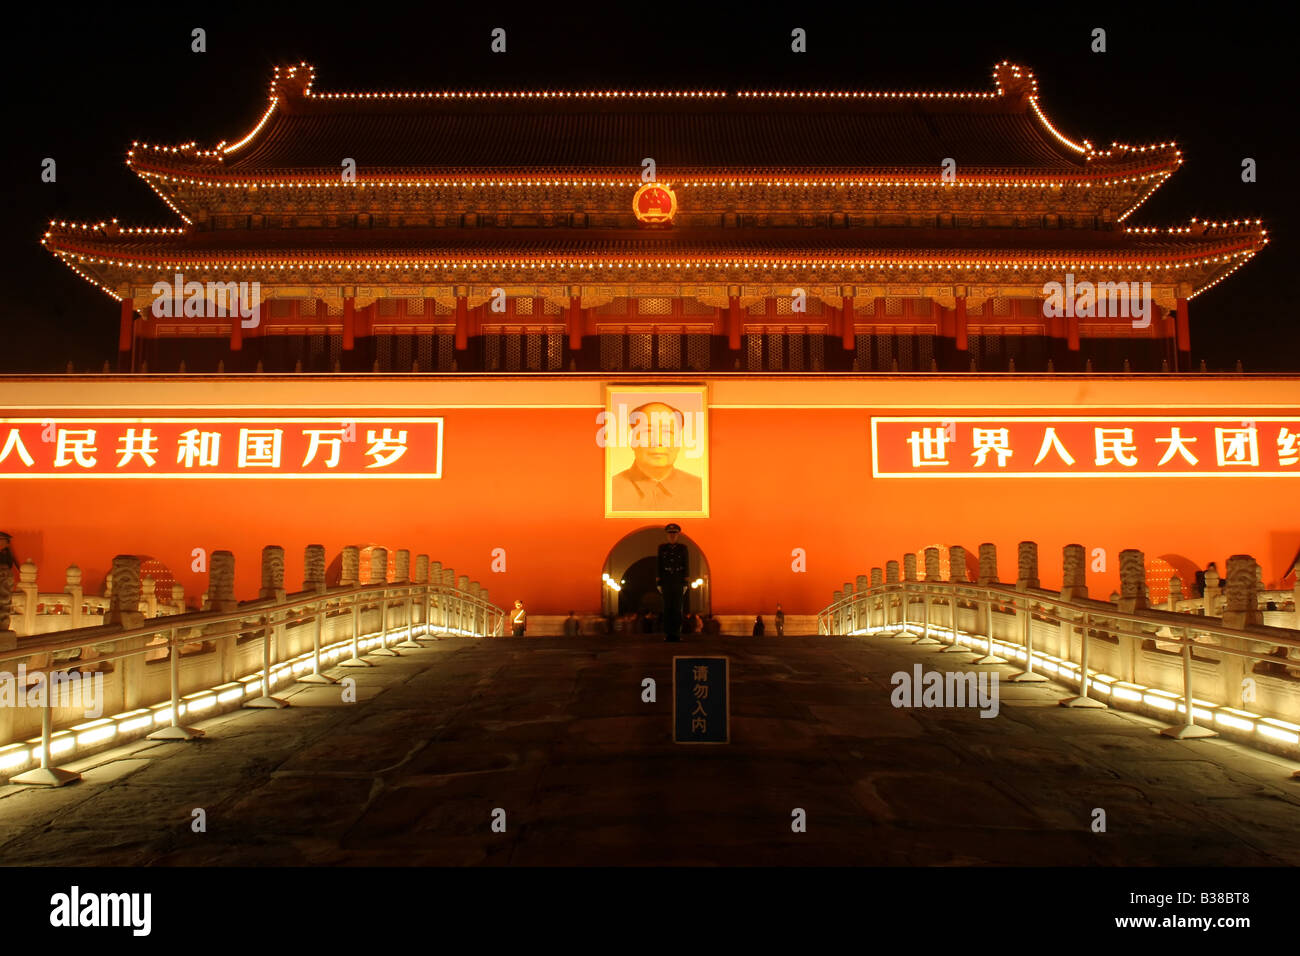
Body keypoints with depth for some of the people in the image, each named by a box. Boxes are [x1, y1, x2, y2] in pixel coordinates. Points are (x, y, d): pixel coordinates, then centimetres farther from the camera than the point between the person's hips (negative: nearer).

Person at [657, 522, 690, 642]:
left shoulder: (683, 548, 4)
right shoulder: (662, 548, 6)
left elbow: (686, 566, 3)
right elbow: (659, 566, 5)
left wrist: (685, 583, -3)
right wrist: (658, 583, 0)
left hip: (679, 581, 0)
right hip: (666, 581, 1)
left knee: (678, 607, -2)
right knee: (667, 607, -1)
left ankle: (677, 633, 2)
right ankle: (668, 633, 3)